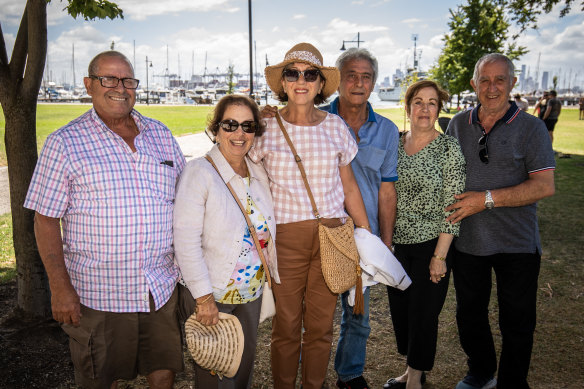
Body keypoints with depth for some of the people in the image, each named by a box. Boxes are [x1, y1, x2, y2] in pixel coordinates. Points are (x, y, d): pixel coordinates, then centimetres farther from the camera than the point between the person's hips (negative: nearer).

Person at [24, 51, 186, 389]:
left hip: (162, 288, 3)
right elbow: (46, 220, -4)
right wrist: (60, 287, -10)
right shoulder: (65, 142, -4)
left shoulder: (161, 135, 8)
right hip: (97, 296, -3)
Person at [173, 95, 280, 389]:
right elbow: (186, 241, -20)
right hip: (212, 294, -5)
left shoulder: (259, 172, 3)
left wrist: (271, 275, 12)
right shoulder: (199, 172, -17)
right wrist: (204, 297, -20)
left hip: (252, 290, 6)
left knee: (245, 362, 19)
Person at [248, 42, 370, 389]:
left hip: (331, 236, 2)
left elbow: (349, 187, 11)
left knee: (321, 326, 11)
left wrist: (367, 233, 11)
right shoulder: (267, 128, -1)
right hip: (285, 238, -2)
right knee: (286, 326, 7)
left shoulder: (335, 126, 5)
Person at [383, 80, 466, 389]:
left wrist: (440, 255, -14)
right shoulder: (395, 144, 4)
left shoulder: (448, 148, -10)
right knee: (399, 307, 15)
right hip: (397, 244, 5)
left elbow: (452, 206, -11)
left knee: (423, 312, 7)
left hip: (431, 244, -5)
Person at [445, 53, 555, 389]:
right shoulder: (458, 125, 5)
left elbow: (544, 186, -14)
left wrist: (487, 198, -20)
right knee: (469, 314, 18)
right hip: (467, 240, 4)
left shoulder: (531, 128, -6)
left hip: (517, 244, -3)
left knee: (517, 322, 9)